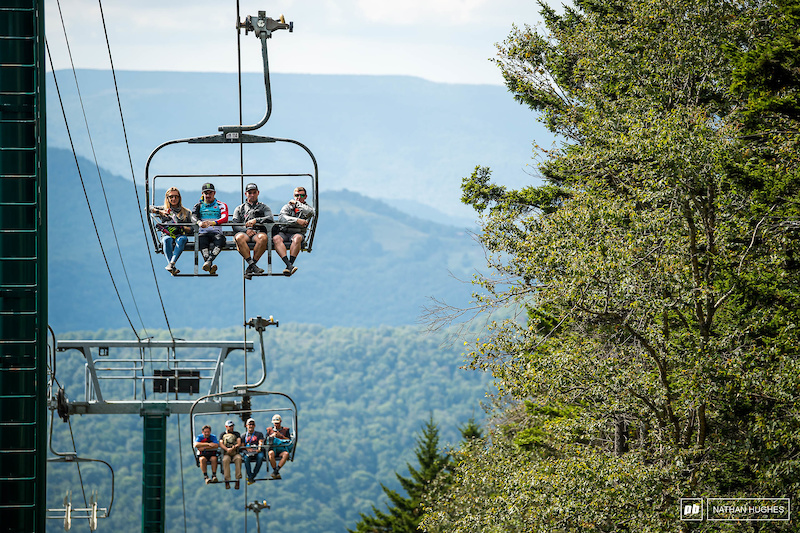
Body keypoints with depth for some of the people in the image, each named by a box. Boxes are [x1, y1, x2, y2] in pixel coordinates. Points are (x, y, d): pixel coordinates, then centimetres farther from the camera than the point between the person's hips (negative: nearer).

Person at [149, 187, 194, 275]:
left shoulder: (186, 212, 23)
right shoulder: (163, 209, 25)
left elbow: (192, 230, 15)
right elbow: (149, 208, 11)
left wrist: (182, 228, -6)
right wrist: (160, 212, -6)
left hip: (180, 235, 0)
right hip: (166, 235, 0)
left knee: (182, 239, -38)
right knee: (167, 240, -37)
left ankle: (171, 264, -56)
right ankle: (172, 268, -53)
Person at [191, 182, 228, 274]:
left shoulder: (222, 205, 16)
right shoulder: (198, 206, 20)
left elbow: (225, 218, -4)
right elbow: (193, 217, 0)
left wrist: (212, 223, -26)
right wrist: (199, 223, -27)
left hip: (216, 232, 0)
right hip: (203, 232, 0)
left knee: (220, 238, -37)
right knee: (201, 239, -37)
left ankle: (209, 261, -57)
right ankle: (211, 267, -54)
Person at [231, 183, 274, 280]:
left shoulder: (264, 207, 26)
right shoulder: (239, 209, 27)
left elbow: (270, 219, 5)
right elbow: (234, 225, 12)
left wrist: (256, 220, -10)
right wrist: (246, 230, -8)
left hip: (259, 231, -1)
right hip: (243, 231, 1)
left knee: (263, 237, -39)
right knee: (239, 237, -39)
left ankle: (250, 268, -35)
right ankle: (252, 264, -42)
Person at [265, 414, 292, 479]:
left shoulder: (285, 430, 19)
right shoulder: (269, 430, 22)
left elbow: (289, 440, 9)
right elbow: (266, 440, 14)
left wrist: (281, 436, -4)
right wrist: (271, 436, -5)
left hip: (281, 449, 0)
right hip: (272, 448, 0)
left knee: (286, 454, -38)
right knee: (271, 453, -38)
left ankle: (276, 471, -39)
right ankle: (277, 474, -33)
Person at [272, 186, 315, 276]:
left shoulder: (308, 208, 15)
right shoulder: (287, 207, 15)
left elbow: (309, 212, -12)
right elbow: (282, 218, -6)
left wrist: (297, 203, -1)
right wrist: (297, 220, -19)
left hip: (298, 233, -1)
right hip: (284, 232, 1)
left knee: (297, 238, -38)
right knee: (276, 238, -33)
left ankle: (289, 266, -44)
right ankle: (289, 265, -46)